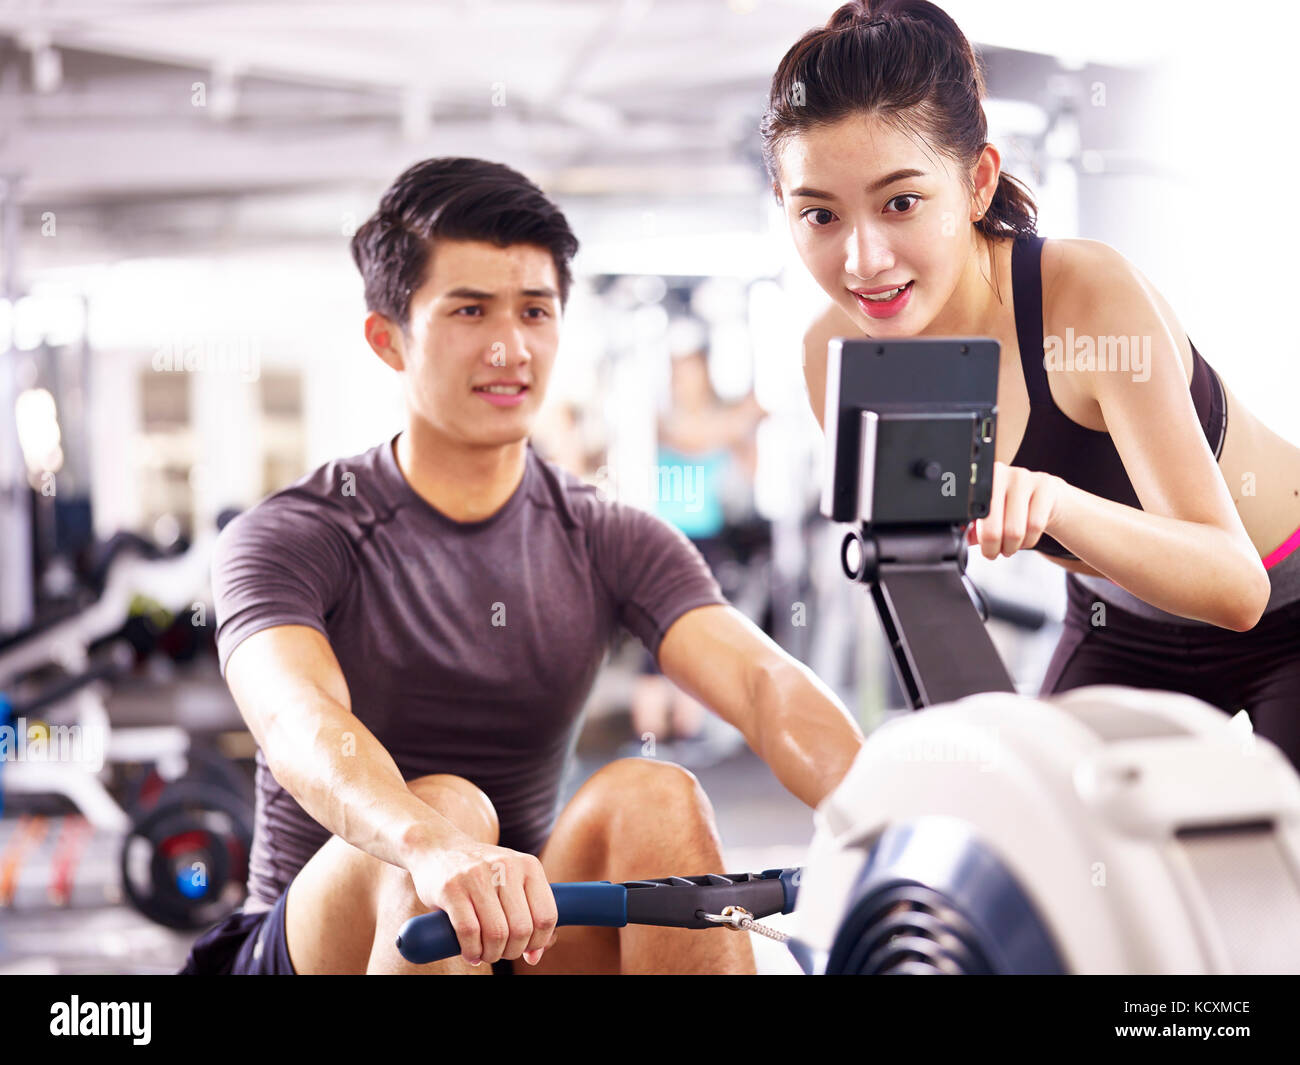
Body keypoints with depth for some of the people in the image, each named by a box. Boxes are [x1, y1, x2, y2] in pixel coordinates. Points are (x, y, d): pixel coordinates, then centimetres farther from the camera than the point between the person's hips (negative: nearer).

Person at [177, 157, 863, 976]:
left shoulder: (610, 543, 3)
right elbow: (303, 726, -29)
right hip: (310, 948, -2)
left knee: (655, 797, -26)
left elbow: (763, 682, -15)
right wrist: (434, 848, -51)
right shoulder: (290, 539, -8)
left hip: (523, 932, 3)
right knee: (448, 808, -33)